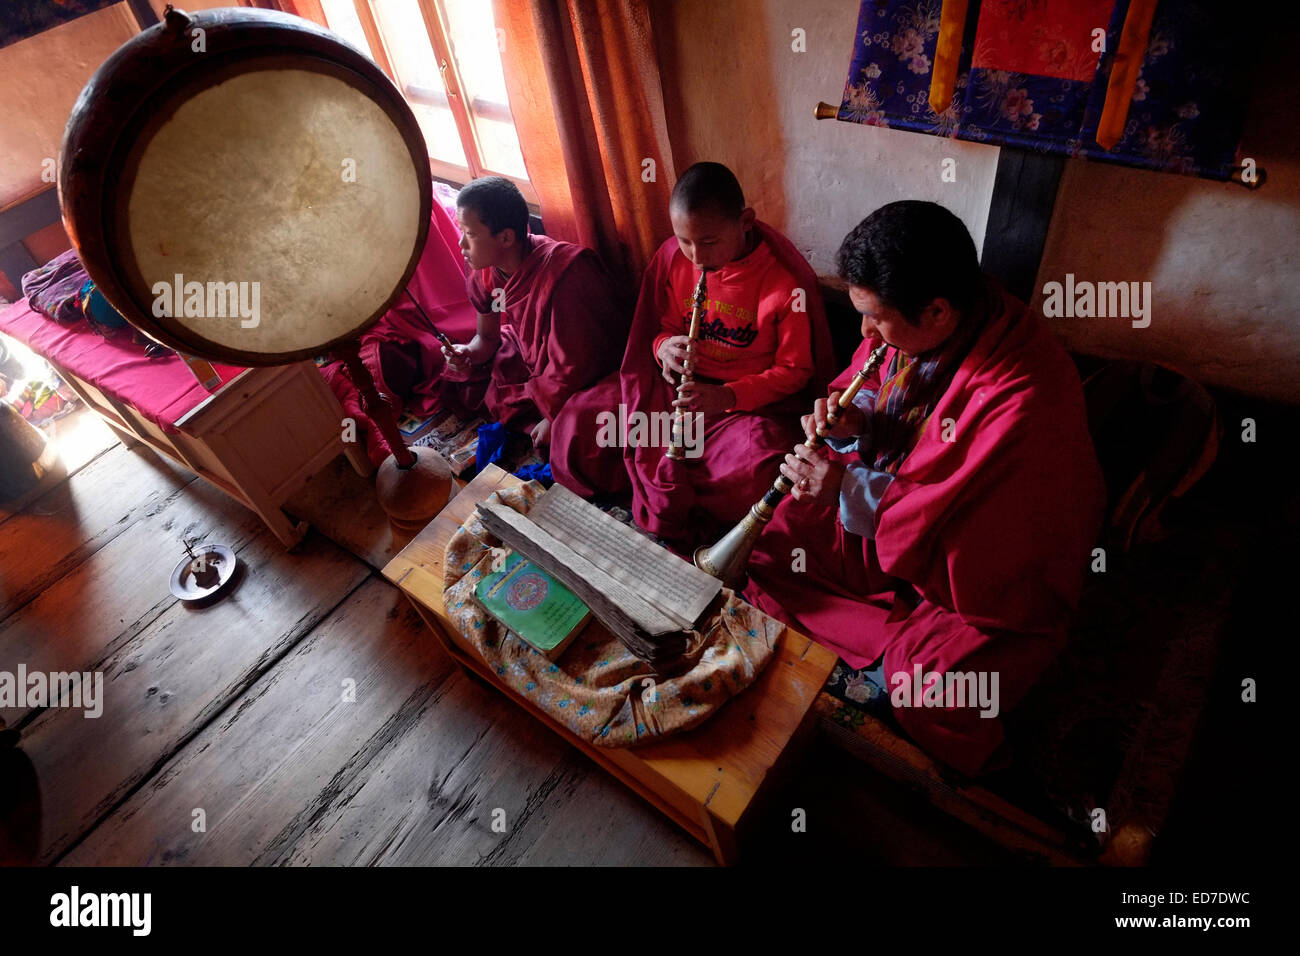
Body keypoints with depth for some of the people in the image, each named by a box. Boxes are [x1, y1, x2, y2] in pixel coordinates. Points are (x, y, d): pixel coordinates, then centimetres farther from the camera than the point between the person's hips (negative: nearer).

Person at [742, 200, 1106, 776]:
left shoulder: (1026, 397, -32)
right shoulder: (906, 323, -11)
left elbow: (962, 530, -28)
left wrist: (847, 488, -24)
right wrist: (855, 421, -14)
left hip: (990, 576, -7)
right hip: (886, 505, 7)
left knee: (930, 691, -29)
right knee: (767, 545, -3)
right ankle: (900, 649, -1)